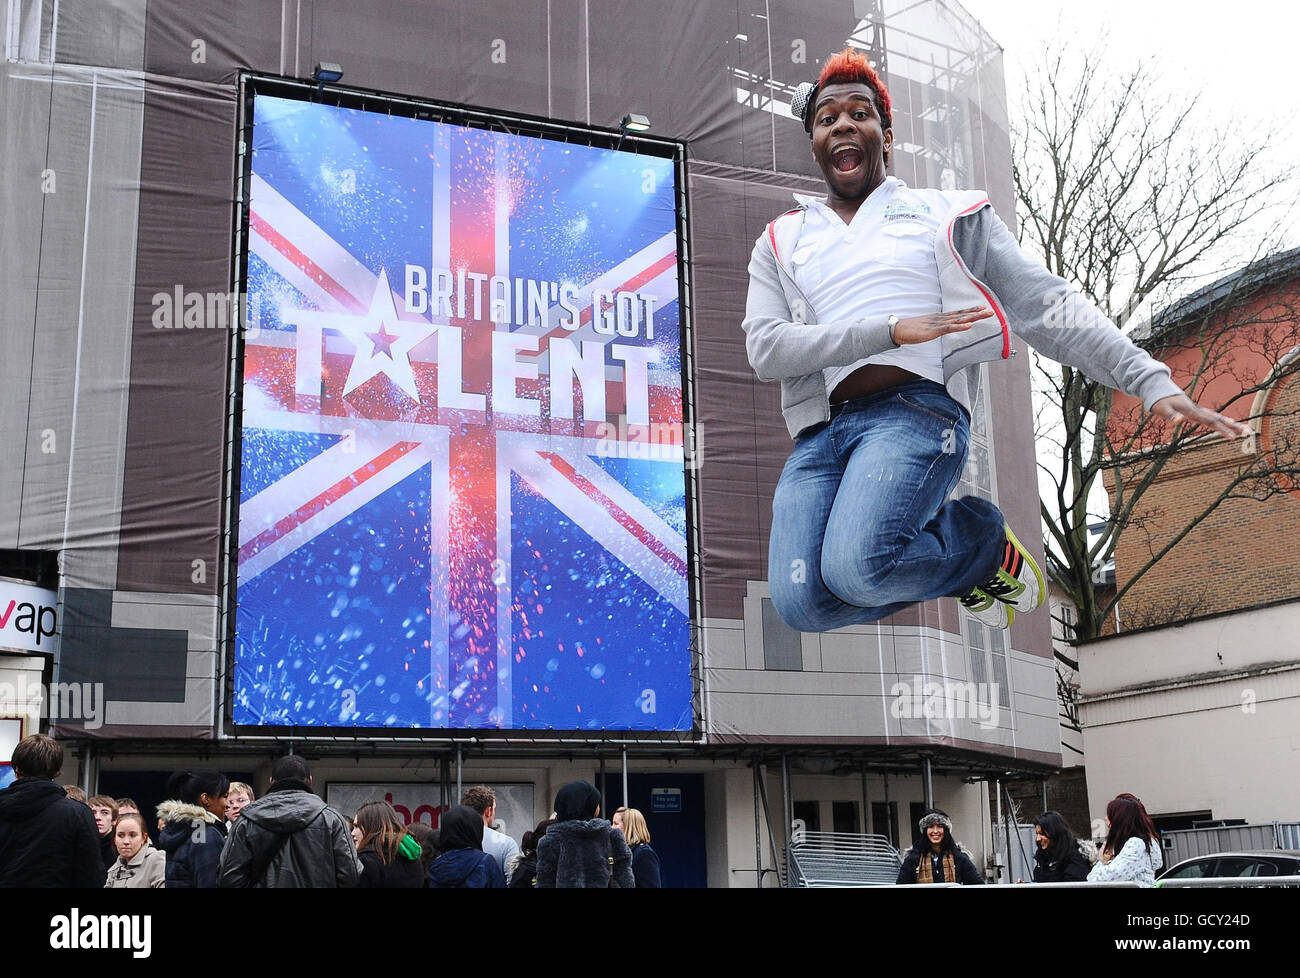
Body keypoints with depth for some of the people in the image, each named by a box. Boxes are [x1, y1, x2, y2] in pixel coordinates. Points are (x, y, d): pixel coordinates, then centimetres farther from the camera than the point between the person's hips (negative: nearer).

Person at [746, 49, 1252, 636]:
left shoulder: (945, 214, 18)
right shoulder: (781, 241, 21)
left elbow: (1046, 306, 10)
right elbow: (765, 349, 4)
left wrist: (1152, 382, -2)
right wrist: (894, 330, -8)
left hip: (916, 410, -3)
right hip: (819, 433, 3)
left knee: (855, 569, -31)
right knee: (800, 603, -20)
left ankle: (985, 543, 5)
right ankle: (961, 563, 9)